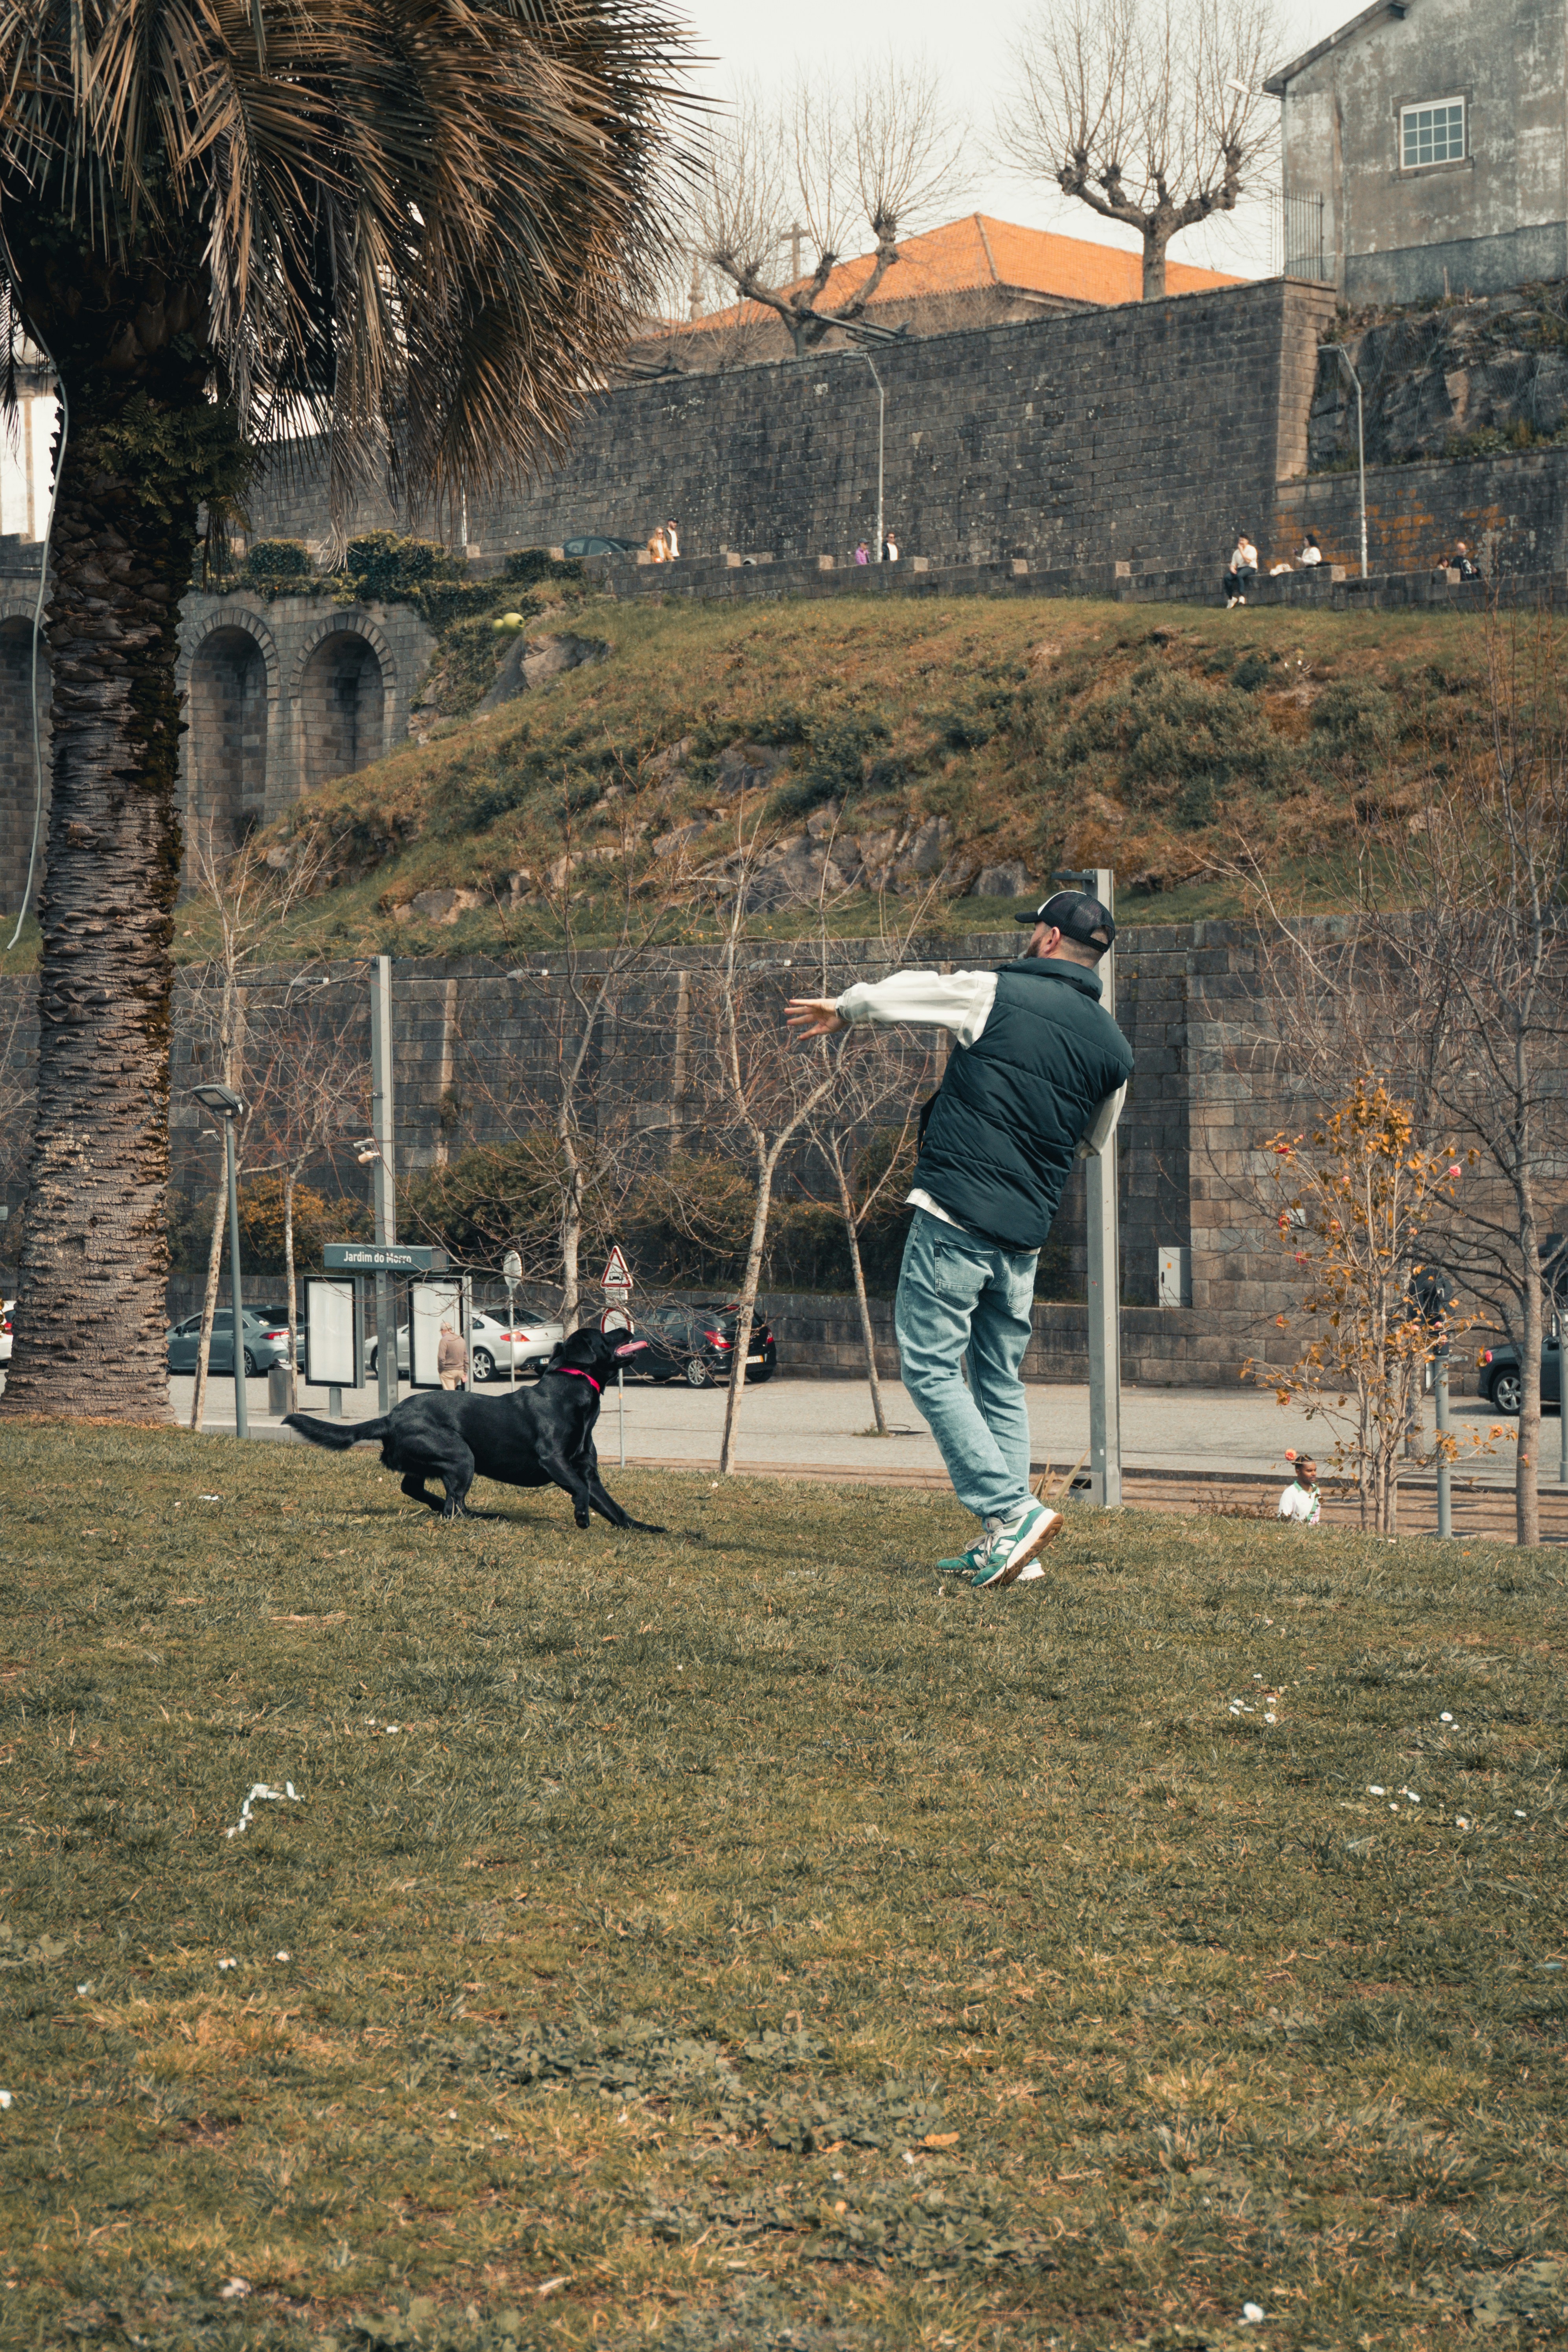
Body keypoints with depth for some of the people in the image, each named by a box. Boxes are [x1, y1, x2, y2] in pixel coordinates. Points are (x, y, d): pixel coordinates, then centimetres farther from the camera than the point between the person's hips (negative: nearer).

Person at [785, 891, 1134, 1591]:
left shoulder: (995, 995, -4)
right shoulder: (1113, 1048, 9)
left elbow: (890, 993, 10)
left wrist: (840, 1010, 29)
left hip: (955, 1215, -6)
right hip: (1025, 1236, 6)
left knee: (931, 1369, -3)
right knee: (1002, 1384, 14)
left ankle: (1011, 1511, -13)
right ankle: (1003, 1544, 9)